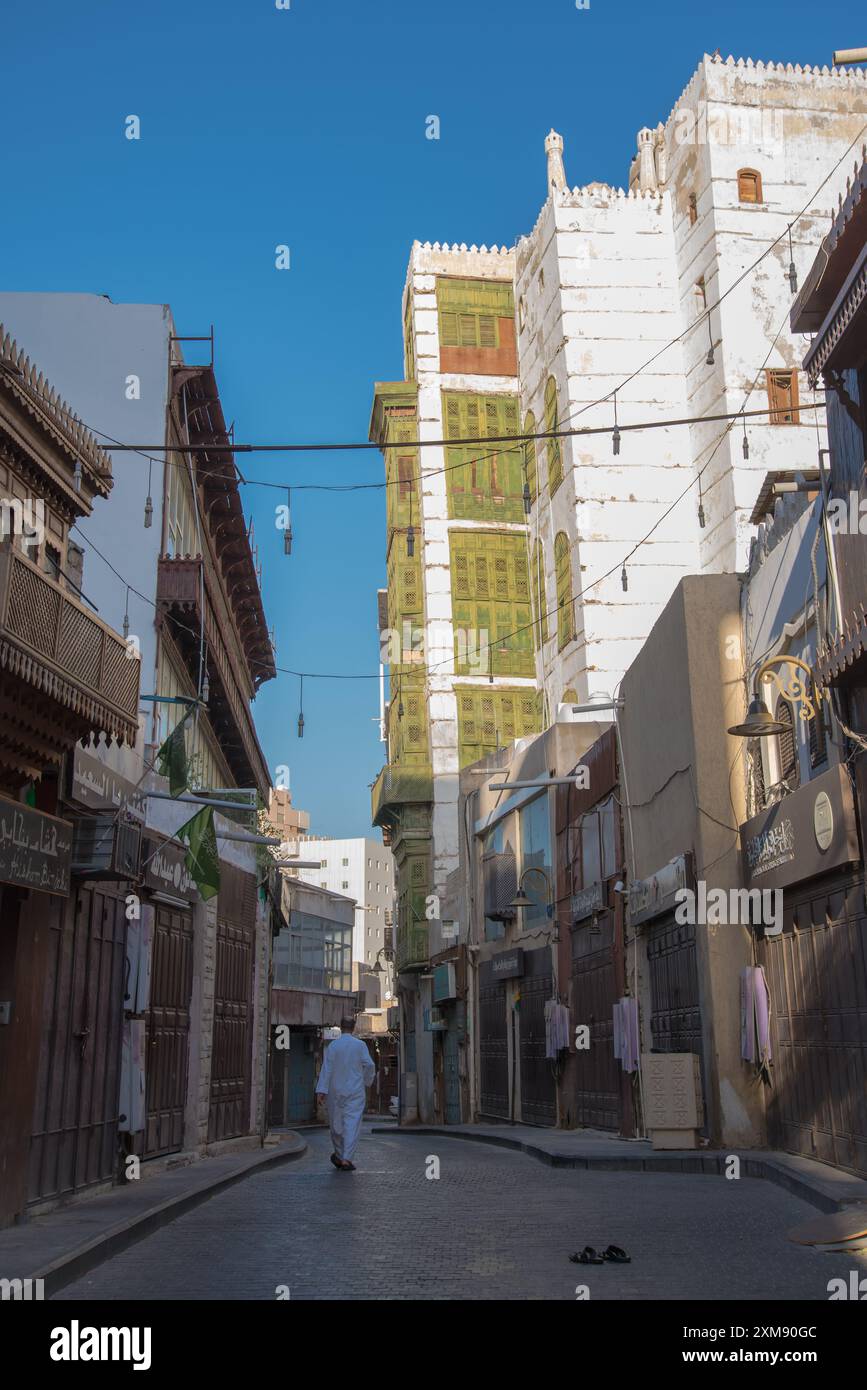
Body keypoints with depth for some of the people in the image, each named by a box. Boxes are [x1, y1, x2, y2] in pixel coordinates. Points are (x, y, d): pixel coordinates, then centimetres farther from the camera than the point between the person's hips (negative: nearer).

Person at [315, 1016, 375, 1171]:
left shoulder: (333, 1045, -3)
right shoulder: (360, 1045, -3)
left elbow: (327, 1068, -8)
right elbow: (369, 1065, -6)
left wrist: (322, 1089, -10)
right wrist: (366, 1082, 11)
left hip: (335, 1091, 1)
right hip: (355, 1091, -1)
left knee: (336, 1123, 14)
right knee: (352, 1124, -3)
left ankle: (339, 1155, 28)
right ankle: (346, 1159, -12)